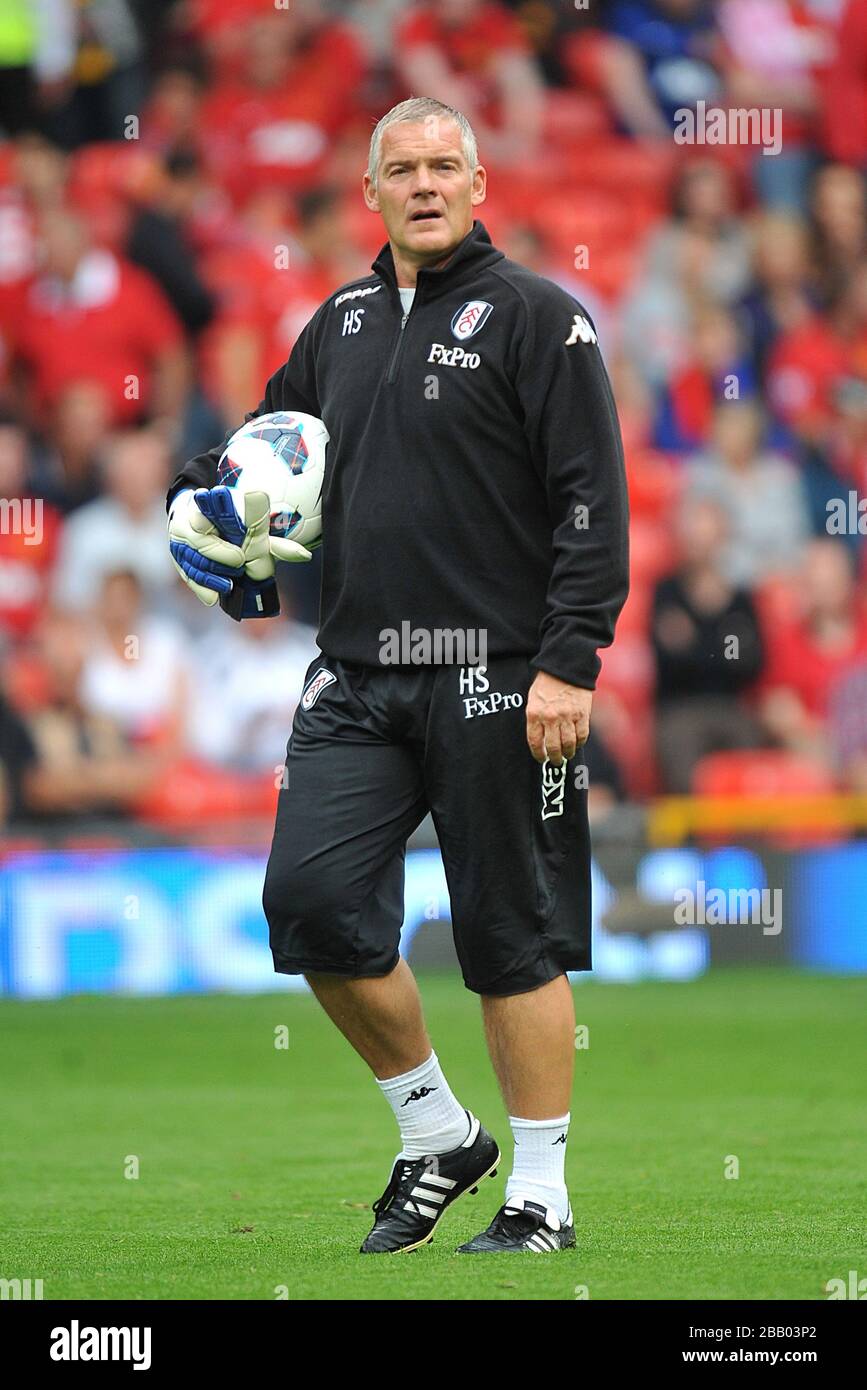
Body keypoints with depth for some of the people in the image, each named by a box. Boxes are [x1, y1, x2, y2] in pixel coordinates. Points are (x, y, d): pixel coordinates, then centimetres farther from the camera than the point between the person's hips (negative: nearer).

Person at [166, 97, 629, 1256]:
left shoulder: (534, 316, -3)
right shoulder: (342, 323, 15)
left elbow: (593, 498, -9)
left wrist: (568, 660, -17)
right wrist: (199, 493, 9)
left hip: (495, 676, -6)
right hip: (357, 678, 6)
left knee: (512, 937, -1)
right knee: (312, 900, -4)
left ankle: (542, 1192, 9)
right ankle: (436, 1136, 15)